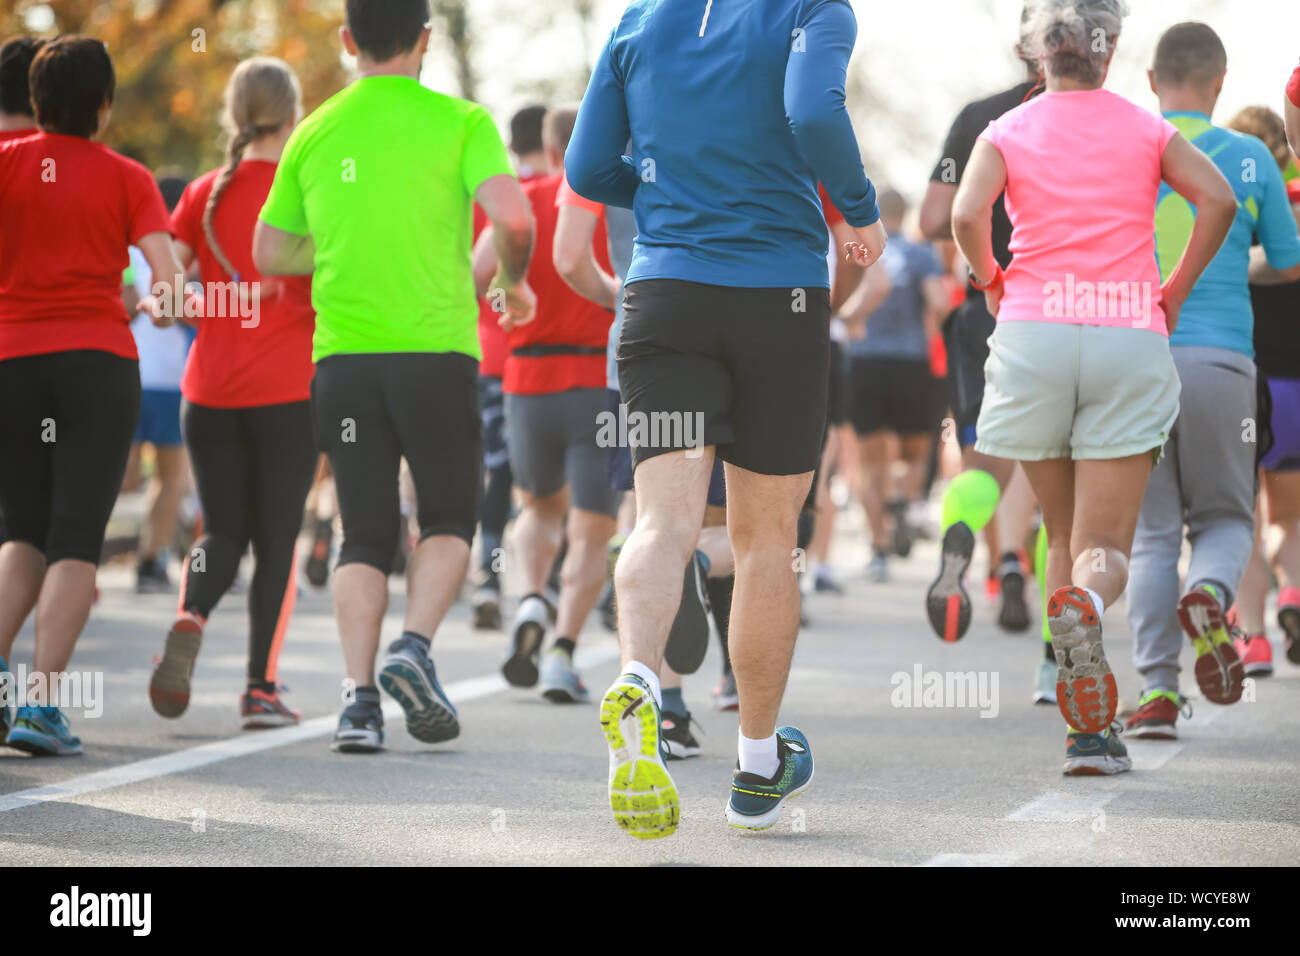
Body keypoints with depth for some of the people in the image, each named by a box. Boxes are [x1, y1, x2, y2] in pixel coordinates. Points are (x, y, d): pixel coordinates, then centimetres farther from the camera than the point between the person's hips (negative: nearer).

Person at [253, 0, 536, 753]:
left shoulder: (315, 132, 8)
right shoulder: (459, 122, -2)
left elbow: (269, 254, 14)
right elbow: (514, 217, -16)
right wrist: (515, 281, 4)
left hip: (343, 356, 3)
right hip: (436, 351, -3)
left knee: (365, 537, 7)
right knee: (449, 520, 13)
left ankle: (361, 697, -6)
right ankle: (414, 648, -9)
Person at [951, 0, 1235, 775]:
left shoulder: (1008, 131, 8)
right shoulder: (1147, 130, 10)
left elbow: (967, 214, -9)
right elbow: (1219, 199, -4)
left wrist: (991, 283, 7)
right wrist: (1174, 295, 5)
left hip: (1035, 334, 1)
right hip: (1130, 336, -1)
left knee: (1063, 535, 15)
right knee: (1106, 548, -2)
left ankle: (1091, 728, 11)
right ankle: (1084, 609, -39)